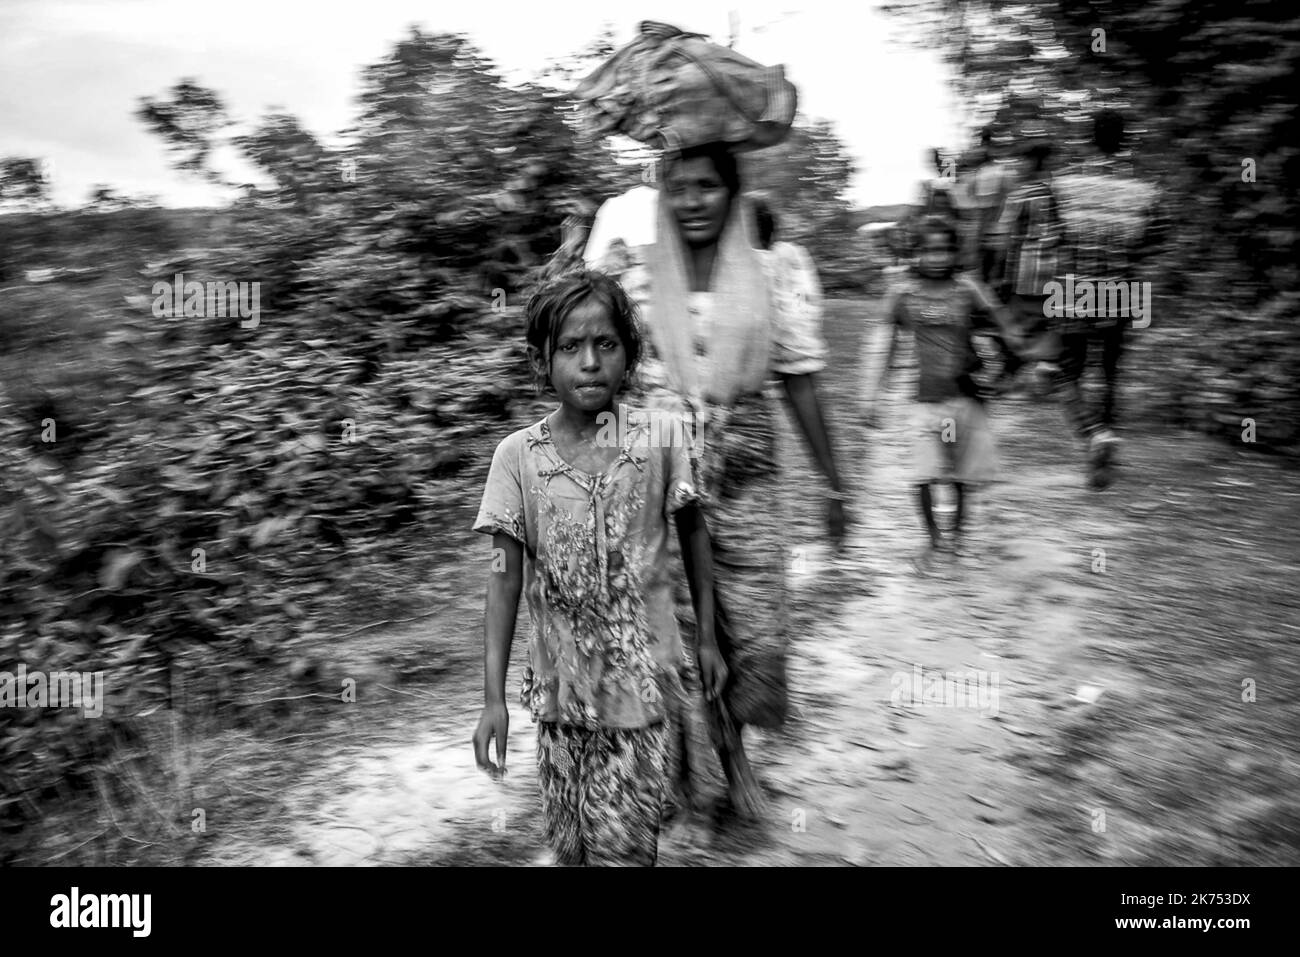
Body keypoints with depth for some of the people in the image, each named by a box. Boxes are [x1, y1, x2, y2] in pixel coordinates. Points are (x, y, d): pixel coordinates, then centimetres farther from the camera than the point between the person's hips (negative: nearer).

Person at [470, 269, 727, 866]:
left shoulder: (660, 440, -8)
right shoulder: (518, 455, -7)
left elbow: (693, 533, 5)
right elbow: (506, 576, -6)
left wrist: (707, 638, 9)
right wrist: (493, 697, -9)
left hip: (640, 680, -1)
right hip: (560, 683, 2)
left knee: (621, 842, -2)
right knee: (567, 840, 13)